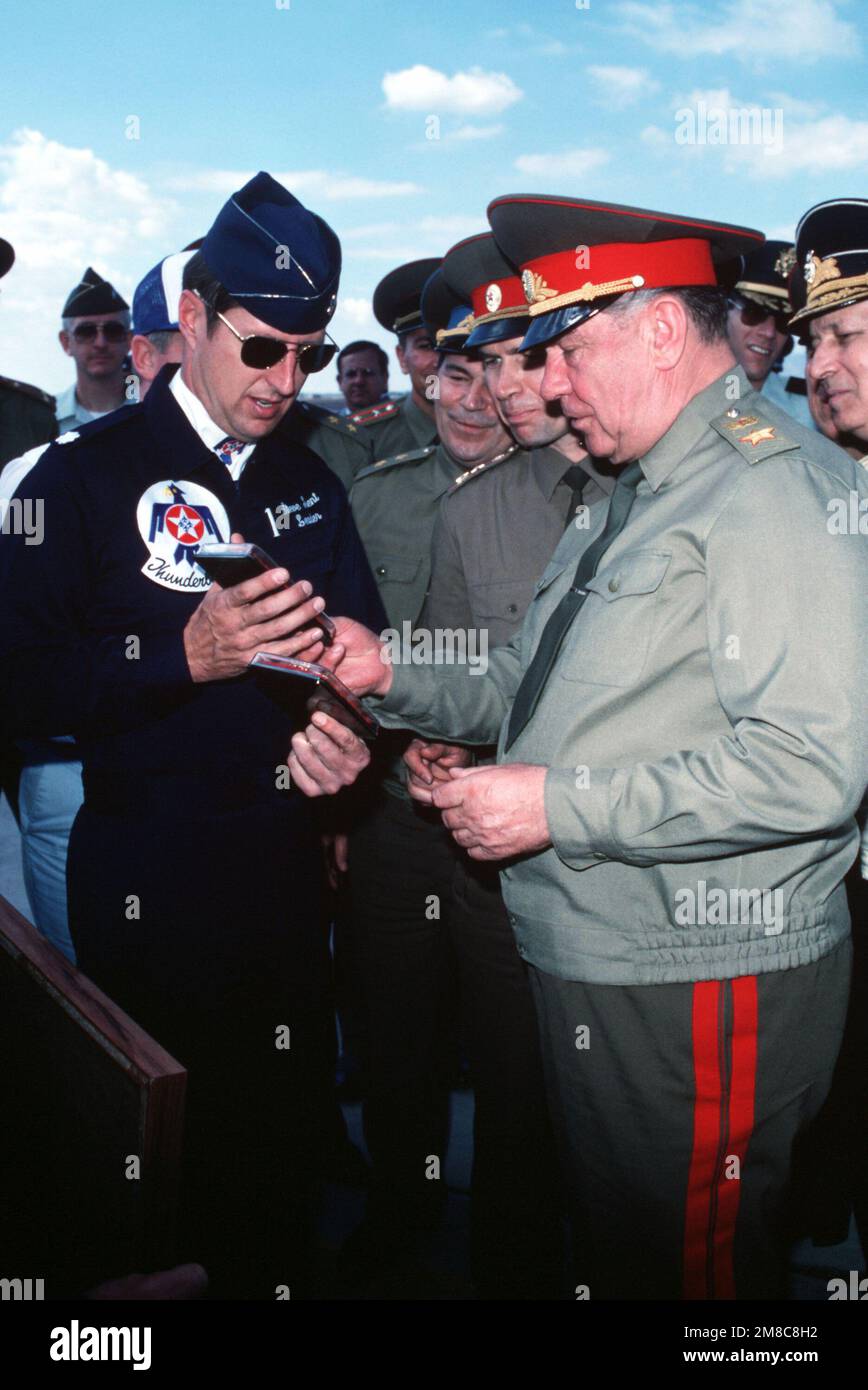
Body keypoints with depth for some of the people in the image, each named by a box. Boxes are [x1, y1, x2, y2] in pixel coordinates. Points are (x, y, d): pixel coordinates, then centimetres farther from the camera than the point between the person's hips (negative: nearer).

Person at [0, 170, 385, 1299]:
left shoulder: (311, 485, 11)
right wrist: (186, 655, -25)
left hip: (287, 863, 5)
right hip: (150, 884, -4)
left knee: (290, 1131, 14)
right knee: (164, 1152, 6)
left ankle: (275, 1278, 38)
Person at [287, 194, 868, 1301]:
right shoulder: (635, 494, 16)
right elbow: (533, 693, 18)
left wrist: (557, 805, -22)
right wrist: (394, 677, 2)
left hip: (701, 992, -9)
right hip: (589, 966, 9)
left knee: (687, 1270, 8)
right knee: (610, 1258, 24)